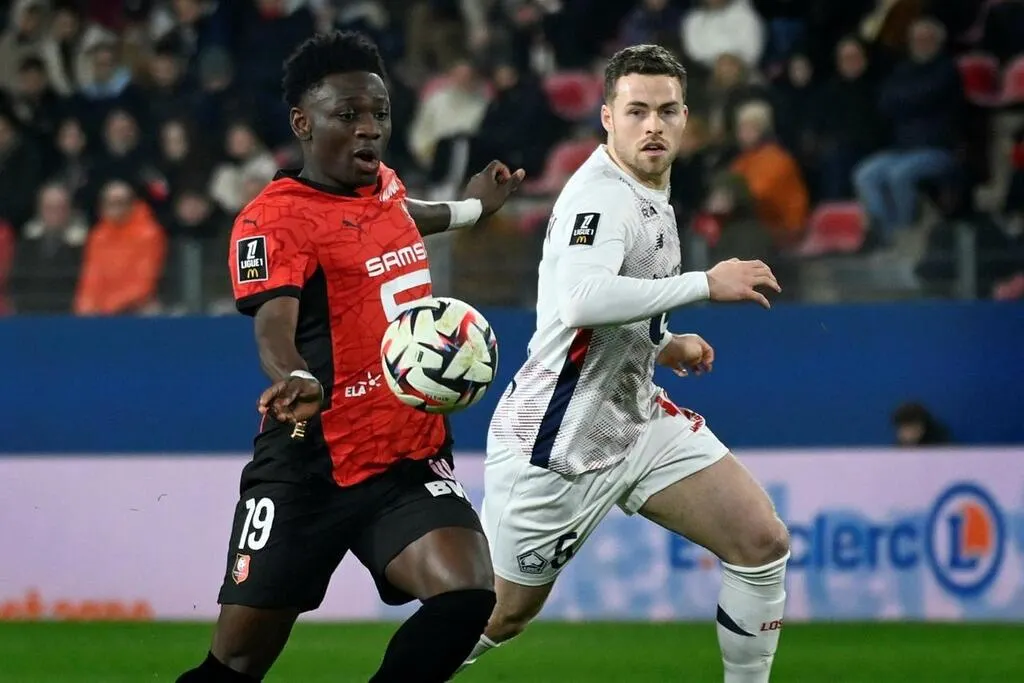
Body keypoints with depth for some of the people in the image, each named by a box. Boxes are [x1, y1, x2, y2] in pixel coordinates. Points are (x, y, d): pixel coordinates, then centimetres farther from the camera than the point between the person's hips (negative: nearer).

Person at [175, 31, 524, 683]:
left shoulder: (386, 187, 10)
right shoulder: (274, 218, -13)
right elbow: (273, 326, -30)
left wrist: (470, 207, 54)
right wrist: (295, 382, -52)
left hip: (411, 459, 5)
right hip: (310, 468, -5)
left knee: (467, 595, -22)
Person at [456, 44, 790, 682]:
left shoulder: (650, 194, 7)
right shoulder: (602, 197, -22)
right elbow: (581, 301, -42)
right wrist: (705, 284, -35)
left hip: (637, 416, 8)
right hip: (555, 441, -8)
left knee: (764, 544, -4)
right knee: (503, 614, 4)